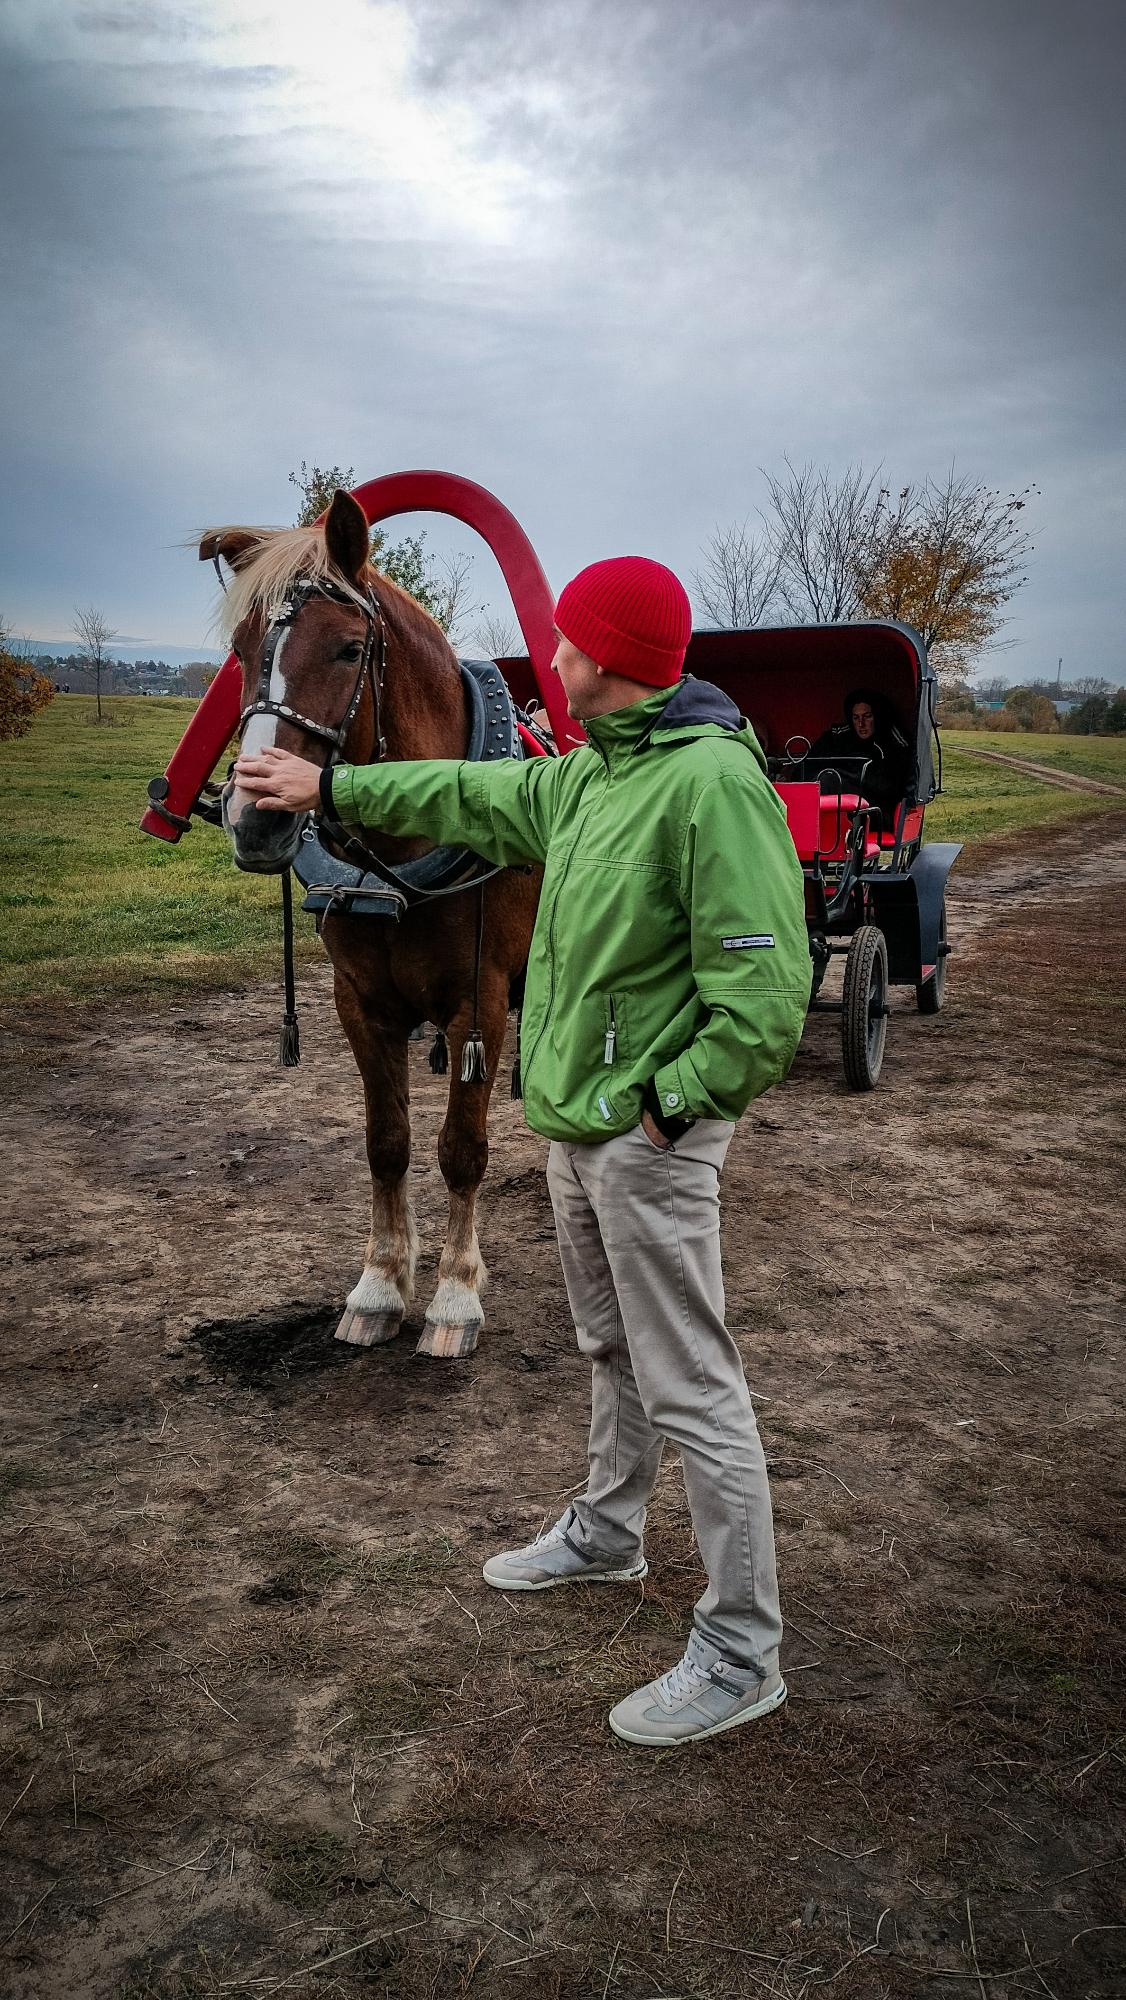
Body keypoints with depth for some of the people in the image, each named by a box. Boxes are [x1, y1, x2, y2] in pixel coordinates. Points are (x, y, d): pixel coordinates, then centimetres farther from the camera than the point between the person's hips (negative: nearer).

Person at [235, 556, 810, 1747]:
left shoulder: (711, 780, -23)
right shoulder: (588, 773, 7)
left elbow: (765, 999, -26)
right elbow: (474, 799, 22)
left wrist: (662, 1104, -20)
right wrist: (327, 788, 25)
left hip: (650, 1138, -9)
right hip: (578, 1121, 9)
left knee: (689, 1391, 0)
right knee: (609, 1349, 25)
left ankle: (741, 1655, 15)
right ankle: (605, 1534, 46)